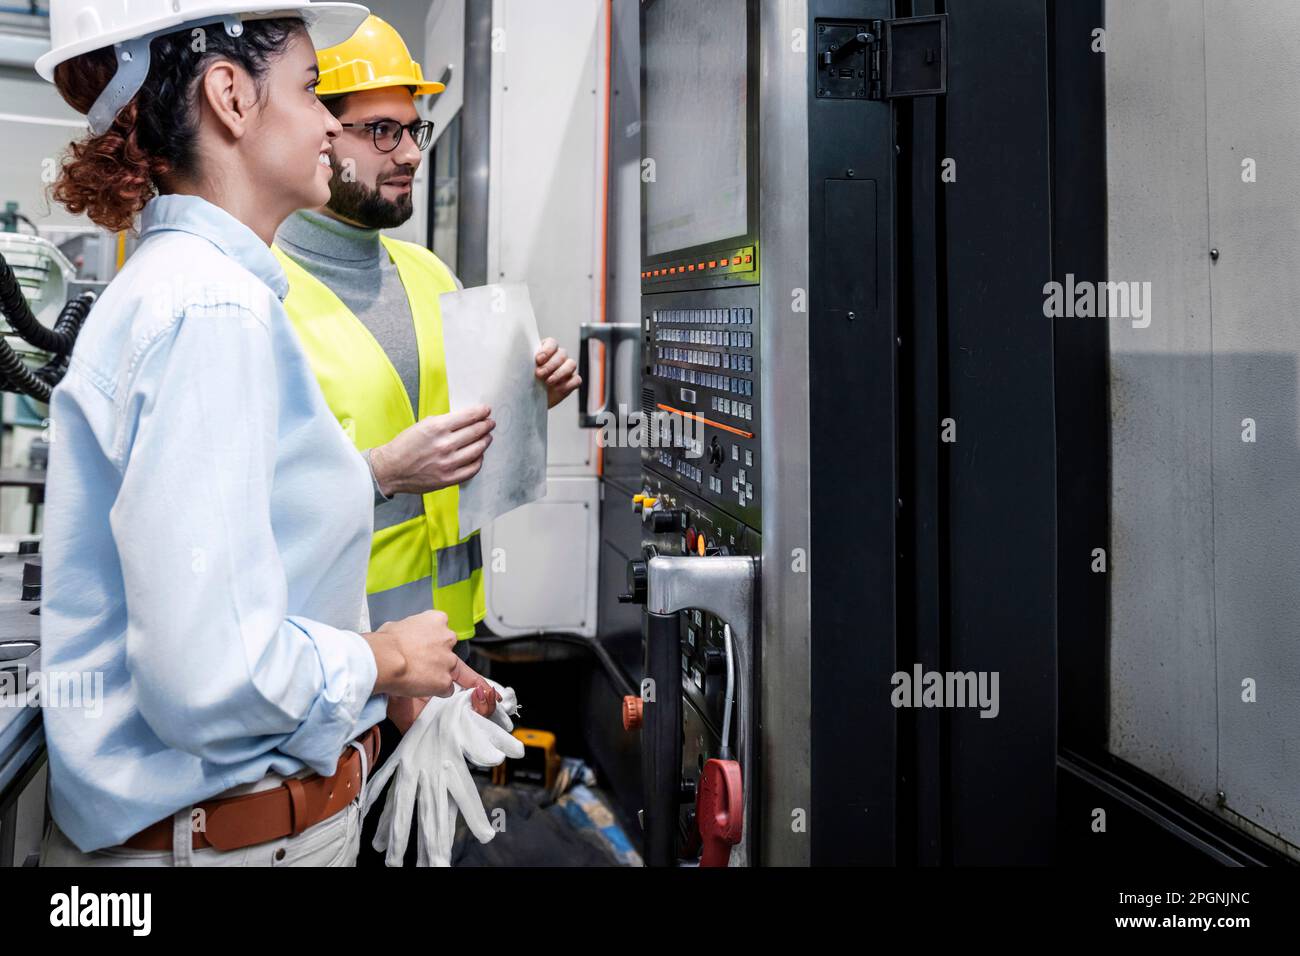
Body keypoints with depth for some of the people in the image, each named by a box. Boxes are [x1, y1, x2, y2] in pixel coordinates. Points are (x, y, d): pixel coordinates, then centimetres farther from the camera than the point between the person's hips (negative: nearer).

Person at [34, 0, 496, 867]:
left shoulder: (179, 285, 10)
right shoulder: (213, 312, -22)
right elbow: (212, 672, -30)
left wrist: (415, 671, 13)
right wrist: (388, 659, -12)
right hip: (227, 831, -9)